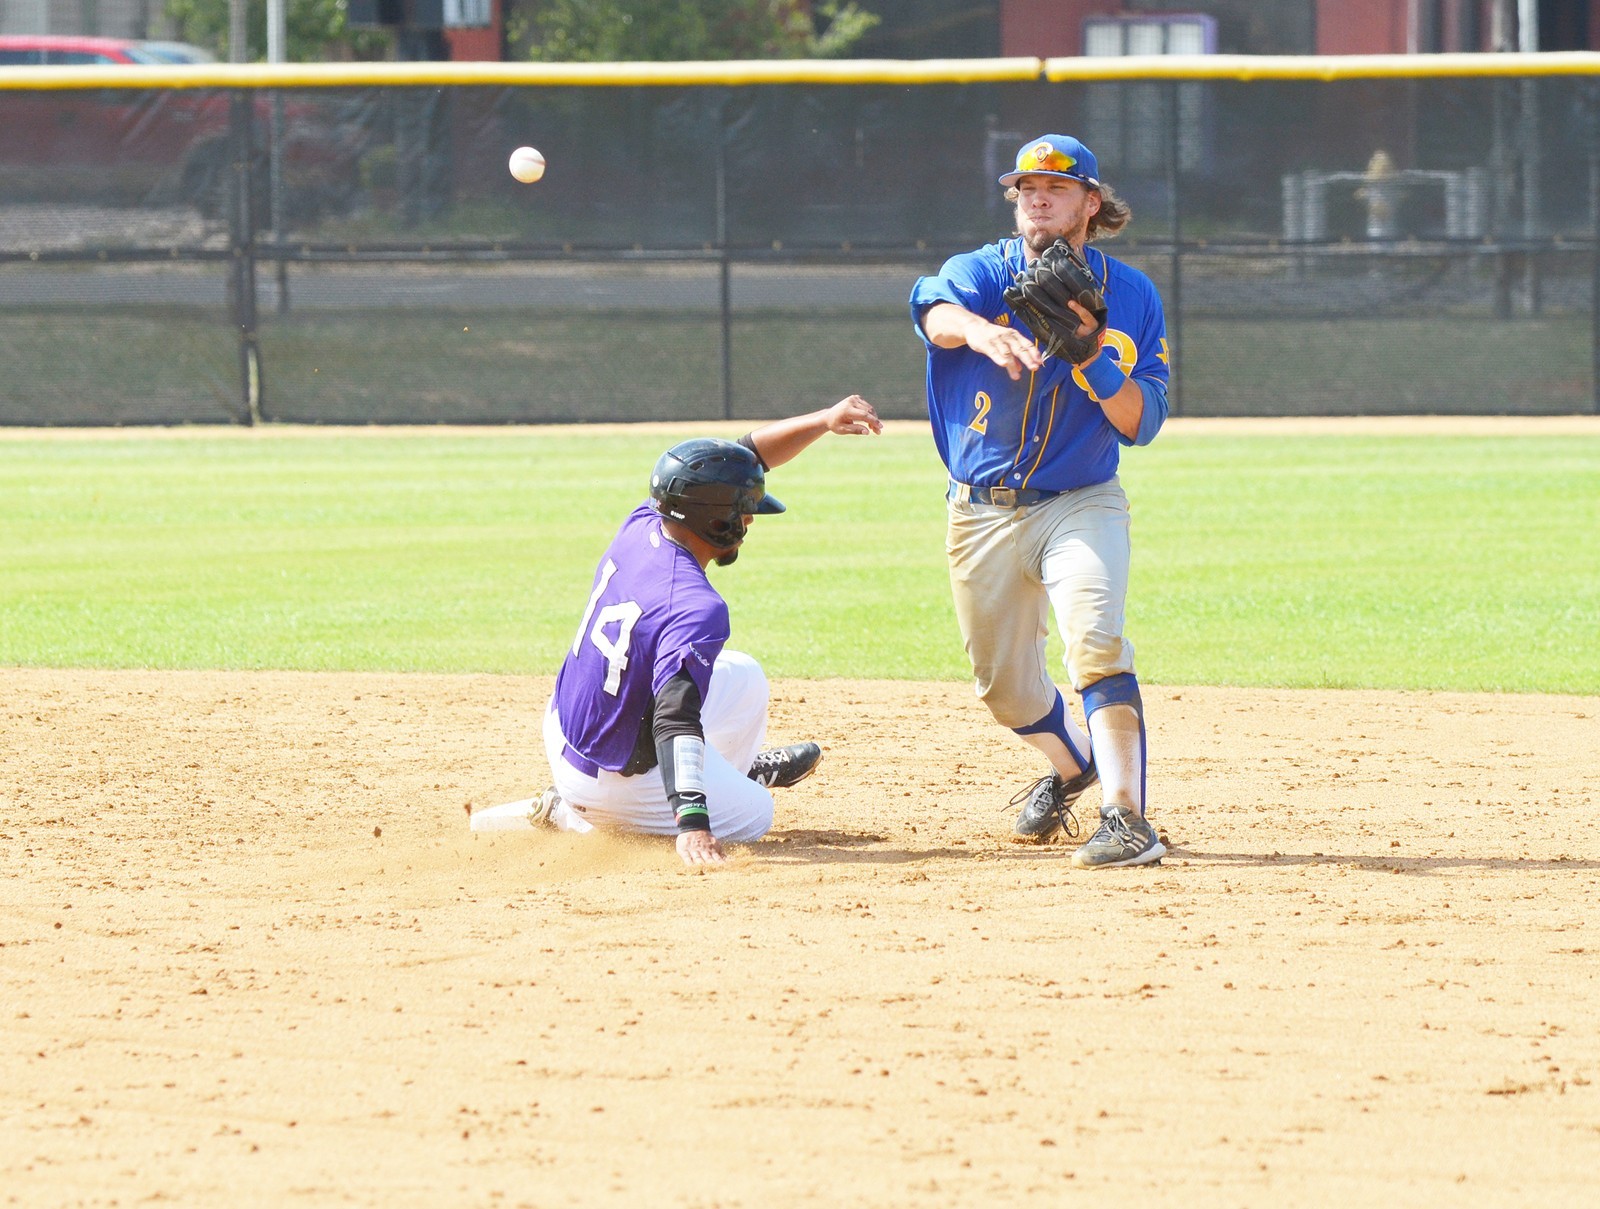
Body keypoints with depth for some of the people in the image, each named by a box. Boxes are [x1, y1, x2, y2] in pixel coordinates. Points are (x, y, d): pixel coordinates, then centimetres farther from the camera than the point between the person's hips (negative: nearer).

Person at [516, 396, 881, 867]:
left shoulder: (643, 526, -10)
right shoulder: (697, 607, -34)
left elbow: (746, 456, 2)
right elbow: (677, 719, -43)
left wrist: (825, 420, -4)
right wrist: (692, 823, -51)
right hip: (613, 779, -8)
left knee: (744, 678, 22)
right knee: (754, 817, 15)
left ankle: (743, 766, 53)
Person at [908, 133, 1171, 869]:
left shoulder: (1131, 297, -1)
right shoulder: (980, 274, -2)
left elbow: (1140, 423, -8)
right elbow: (936, 310, -28)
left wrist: (1090, 353, -24)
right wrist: (982, 332, -51)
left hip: (1080, 505, -2)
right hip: (982, 514, 2)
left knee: (1095, 643, -26)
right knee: (1004, 686, 12)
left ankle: (1126, 817, -31)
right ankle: (1071, 764, 43)